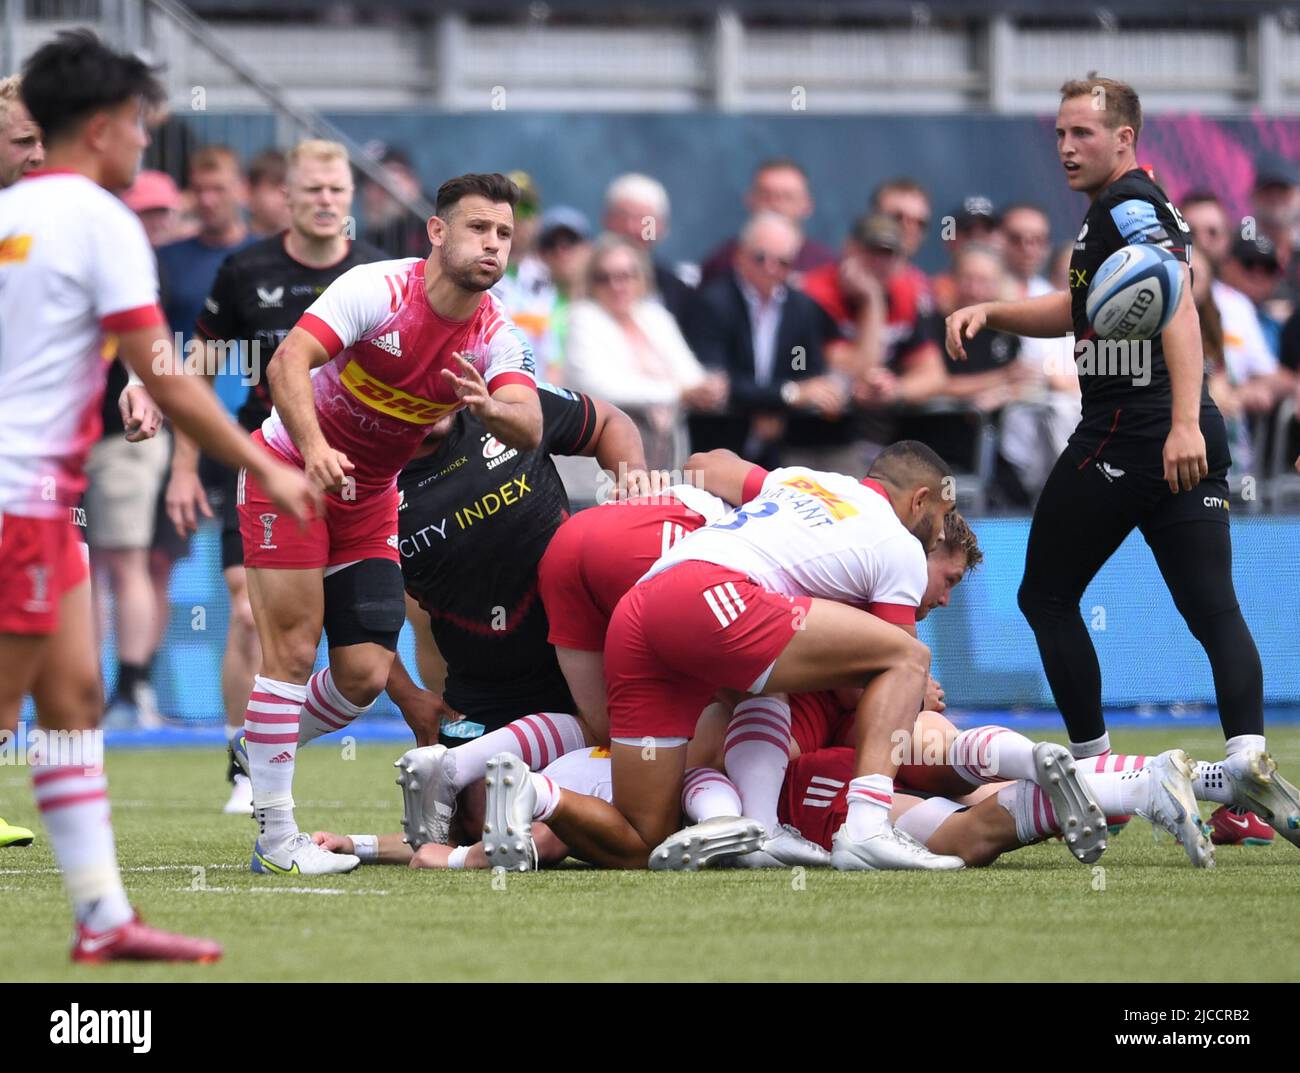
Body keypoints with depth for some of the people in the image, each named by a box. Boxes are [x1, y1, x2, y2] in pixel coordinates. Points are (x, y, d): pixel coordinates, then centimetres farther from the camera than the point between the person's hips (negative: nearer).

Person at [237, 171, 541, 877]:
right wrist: (313, 448, -47)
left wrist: (487, 406, -45)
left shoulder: (497, 335, -8)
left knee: (365, 675, -1)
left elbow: (529, 431, -22)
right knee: (293, 651, -13)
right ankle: (275, 838, -7)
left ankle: (263, 751, 26)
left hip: (369, 497, 6)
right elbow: (288, 361, -32)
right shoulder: (376, 289, -22)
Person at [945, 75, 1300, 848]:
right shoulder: (1138, 208, 21)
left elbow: (1178, 305, -24)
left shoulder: (1126, 207, -9)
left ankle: (1092, 762, 2)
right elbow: (1079, 310, 32)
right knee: (1214, 610, -1)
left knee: (1047, 596, 5)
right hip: (1190, 440, 9)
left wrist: (1183, 423, -34)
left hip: (1127, 435, -9)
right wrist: (990, 312, 18)